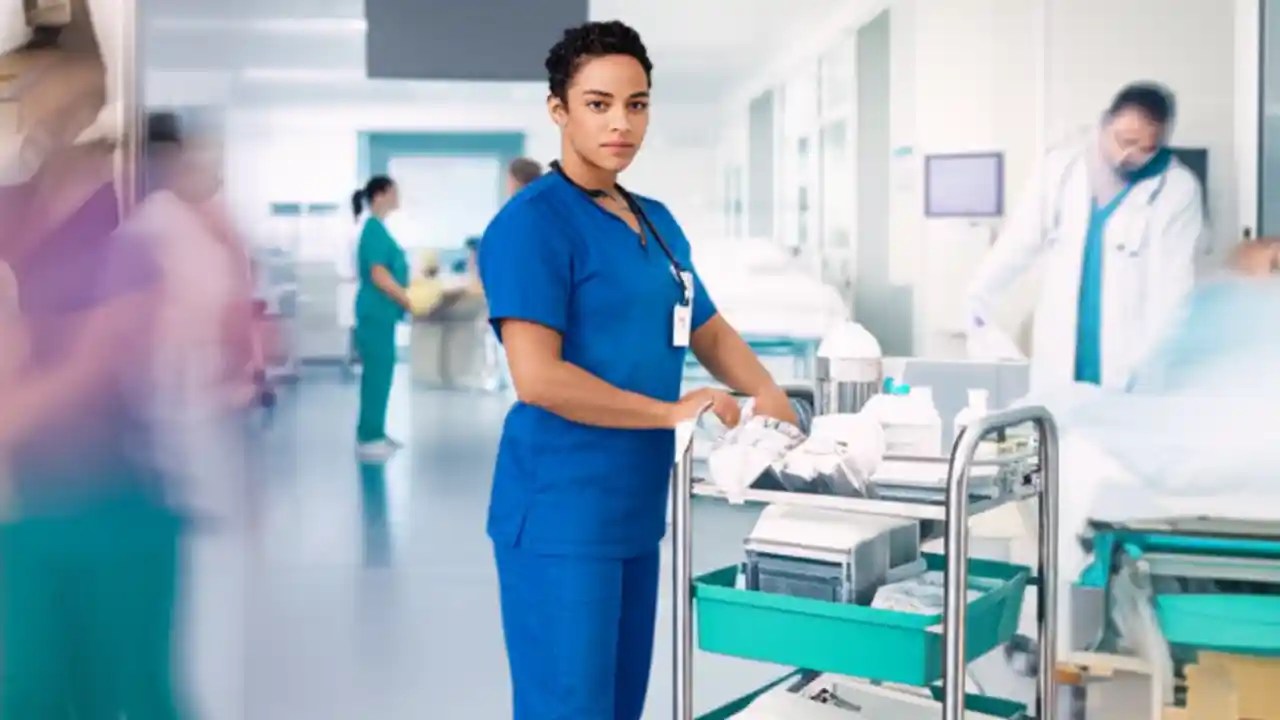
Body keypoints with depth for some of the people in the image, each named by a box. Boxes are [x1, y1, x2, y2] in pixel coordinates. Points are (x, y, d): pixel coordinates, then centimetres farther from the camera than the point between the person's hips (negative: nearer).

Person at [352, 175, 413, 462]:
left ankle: (374, 433, 21)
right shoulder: (374, 229, -15)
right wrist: (410, 302, -18)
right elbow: (379, 276, -21)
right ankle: (368, 439, -1)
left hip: (381, 313, 10)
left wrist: (408, 296, 20)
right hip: (376, 313, -10)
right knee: (378, 372, -6)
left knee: (380, 371, 14)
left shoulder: (377, 228, 15)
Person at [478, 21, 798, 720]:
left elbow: (708, 329, 21)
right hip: (561, 517, -8)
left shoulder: (658, 222, 12)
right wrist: (674, 411, -16)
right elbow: (537, 378, -20)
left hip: (636, 509, 8)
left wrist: (767, 394, 3)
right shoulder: (533, 221, -13)